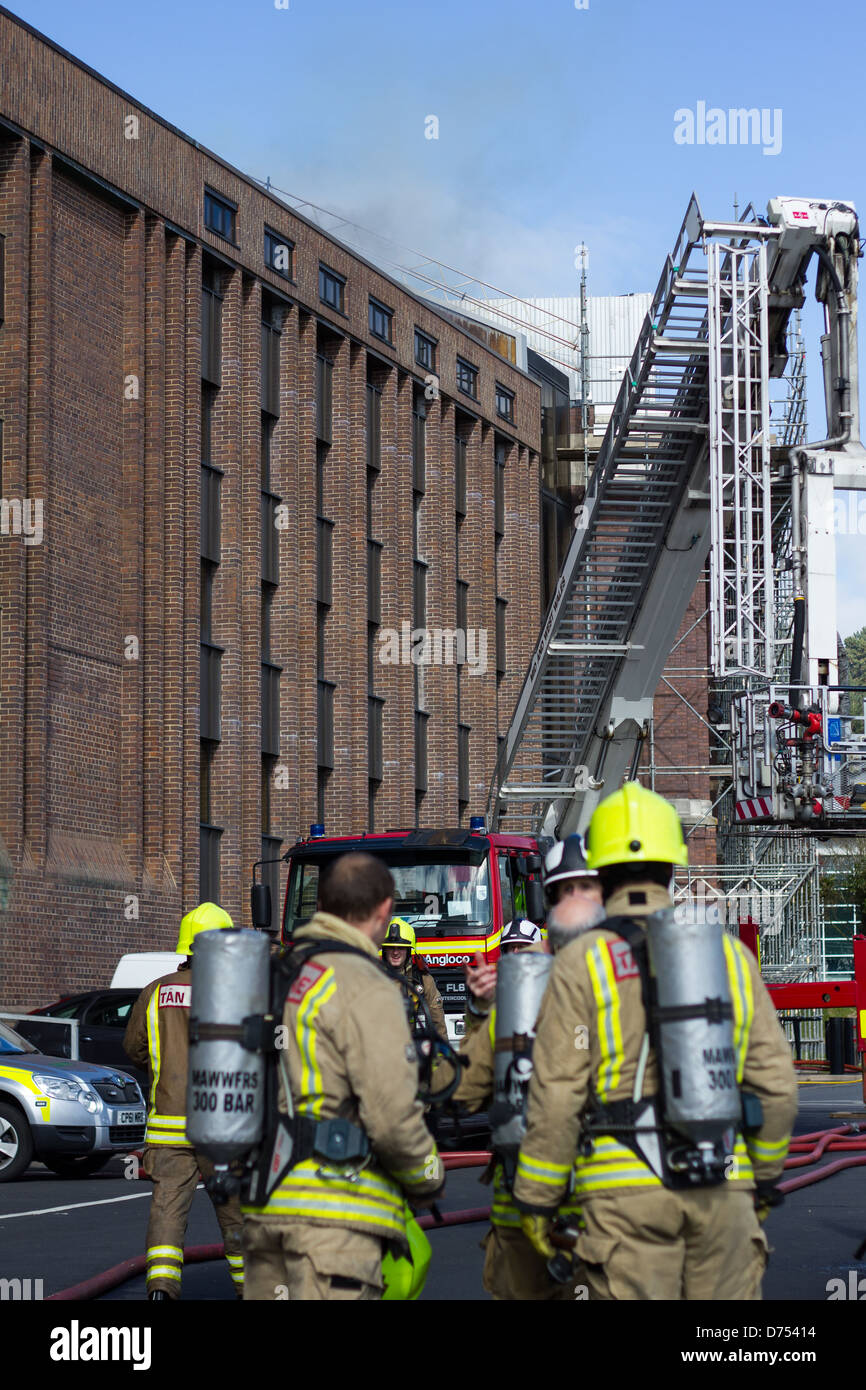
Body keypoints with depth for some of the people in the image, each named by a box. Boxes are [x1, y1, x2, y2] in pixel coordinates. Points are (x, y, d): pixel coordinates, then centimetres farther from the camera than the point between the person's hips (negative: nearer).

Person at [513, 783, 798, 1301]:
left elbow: (557, 1096, -6)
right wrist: (764, 1179, 19)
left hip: (626, 1185, -3)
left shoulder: (581, 963, -2)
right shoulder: (731, 955, 8)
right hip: (721, 1184, 3)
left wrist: (536, 1199, 2)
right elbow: (776, 1086, 7)